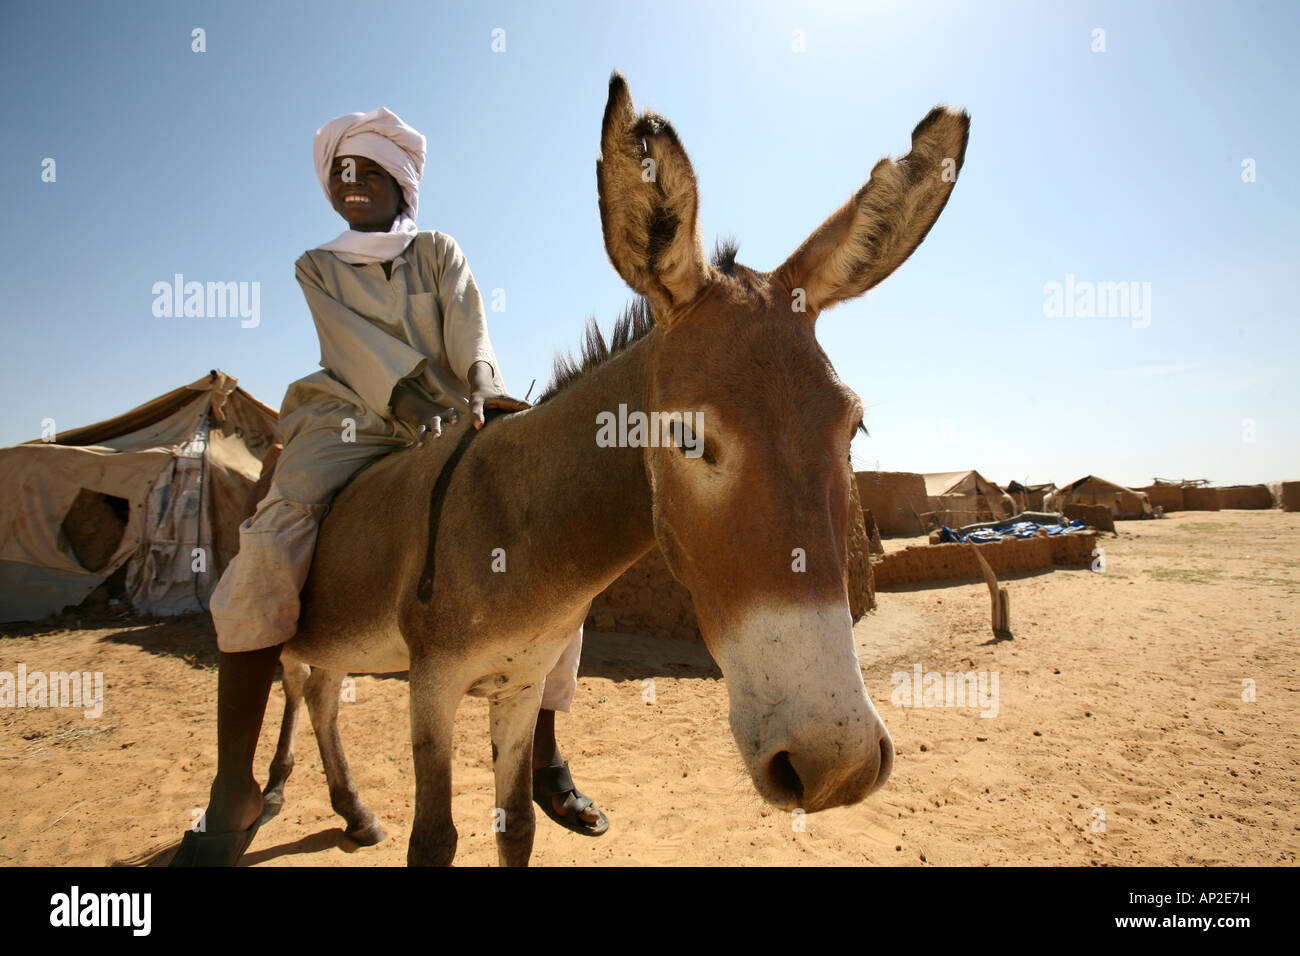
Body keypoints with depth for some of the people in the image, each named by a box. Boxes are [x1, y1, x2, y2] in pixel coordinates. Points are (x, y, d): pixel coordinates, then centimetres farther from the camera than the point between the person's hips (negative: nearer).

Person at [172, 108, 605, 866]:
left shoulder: (440, 252, 18)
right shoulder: (318, 266, 18)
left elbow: (468, 323, -2)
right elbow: (350, 339, -1)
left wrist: (482, 391, -23)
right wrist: (405, 389, -21)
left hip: (447, 422, 1)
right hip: (353, 419, 0)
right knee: (271, 548, -28)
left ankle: (543, 752, -4)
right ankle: (233, 791, -20)